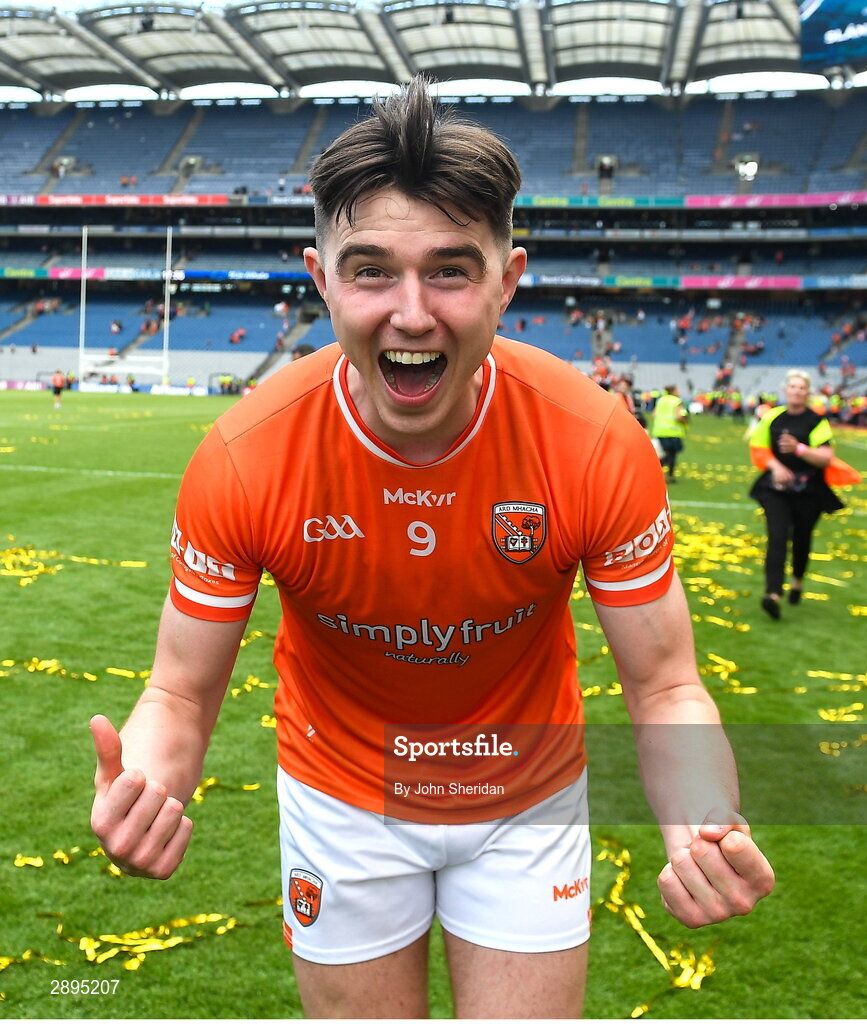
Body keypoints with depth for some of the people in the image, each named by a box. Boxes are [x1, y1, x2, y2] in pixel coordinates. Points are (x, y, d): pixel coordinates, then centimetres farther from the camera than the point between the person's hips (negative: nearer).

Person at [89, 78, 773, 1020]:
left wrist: (704, 831, -36)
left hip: (530, 798, 0)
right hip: (341, 798, 1)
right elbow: (181, 695, -15)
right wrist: (143, 785, -37)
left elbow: (665, 689, -16)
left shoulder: (597, 445, -25)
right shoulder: (242, 459, -25)